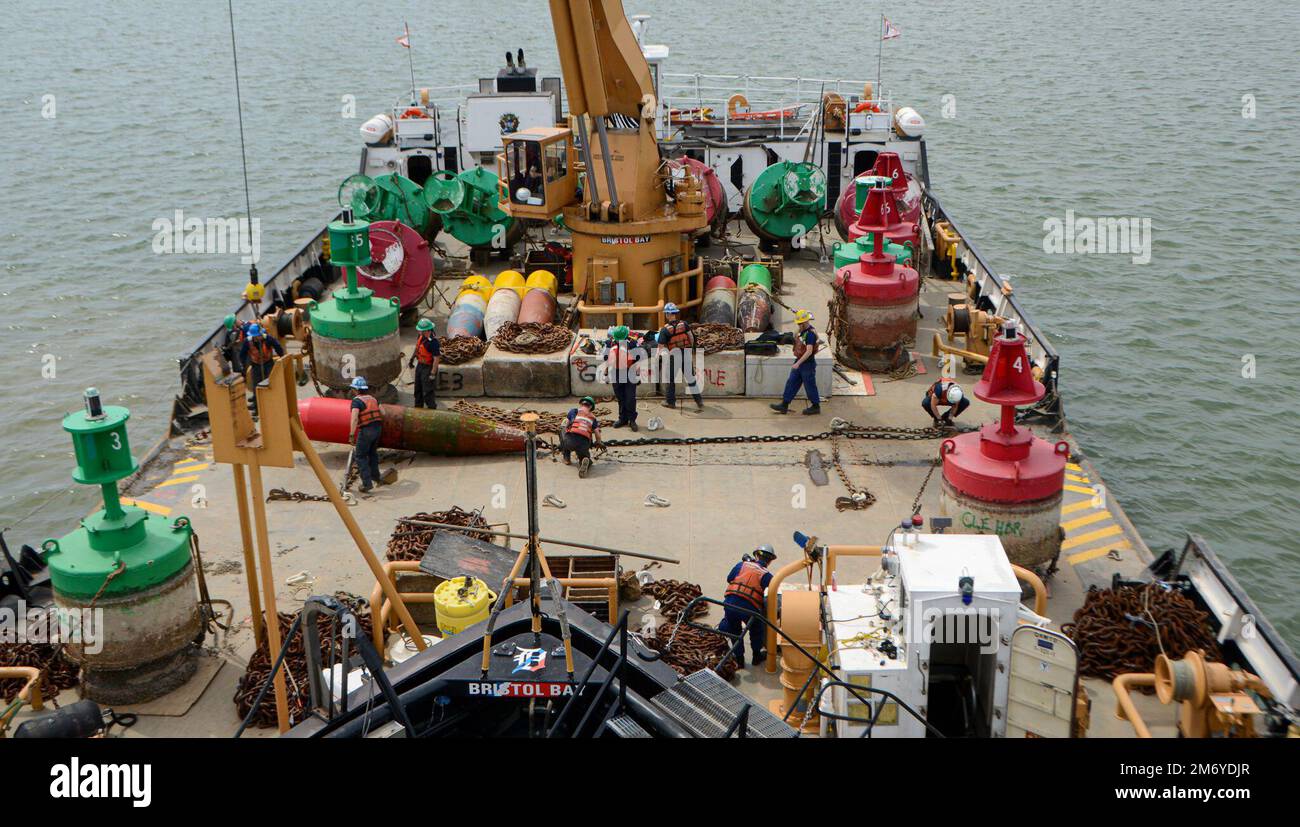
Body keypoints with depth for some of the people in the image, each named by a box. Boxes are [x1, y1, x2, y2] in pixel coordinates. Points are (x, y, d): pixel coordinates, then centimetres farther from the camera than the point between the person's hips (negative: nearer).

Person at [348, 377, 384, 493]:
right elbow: (382, 413, 22)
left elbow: (354, 418, -22)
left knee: (361, 456, 1)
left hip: (366, 430, -7)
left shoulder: (356, 401, -8)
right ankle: (375, 476, 39)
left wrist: (351, 434, -25)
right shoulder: (373, 398, 14)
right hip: (378, 427, 7)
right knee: (372, 452, 28)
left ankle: (367, 483, -7)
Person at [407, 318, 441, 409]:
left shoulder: (433, 342, -31)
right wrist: (411, 360, 20)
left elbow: (437, 359, -26)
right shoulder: (421, 336, -6)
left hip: (428, 368, -9)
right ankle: (418, 407, 40)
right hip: (420, 365, 9)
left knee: (427, 392, 0)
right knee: (418, 389, 22)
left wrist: (433, 374, -23)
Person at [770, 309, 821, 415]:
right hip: (799, 361, 9)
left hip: (807, 364, -9)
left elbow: (809, 351, -30)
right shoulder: (802, 330, 6)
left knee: (810, 386, 4)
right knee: (791, 383, 9)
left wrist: (798, 363, -34)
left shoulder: (810, 333, -23)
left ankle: (816, 406, 19)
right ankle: (784, 405, 13)